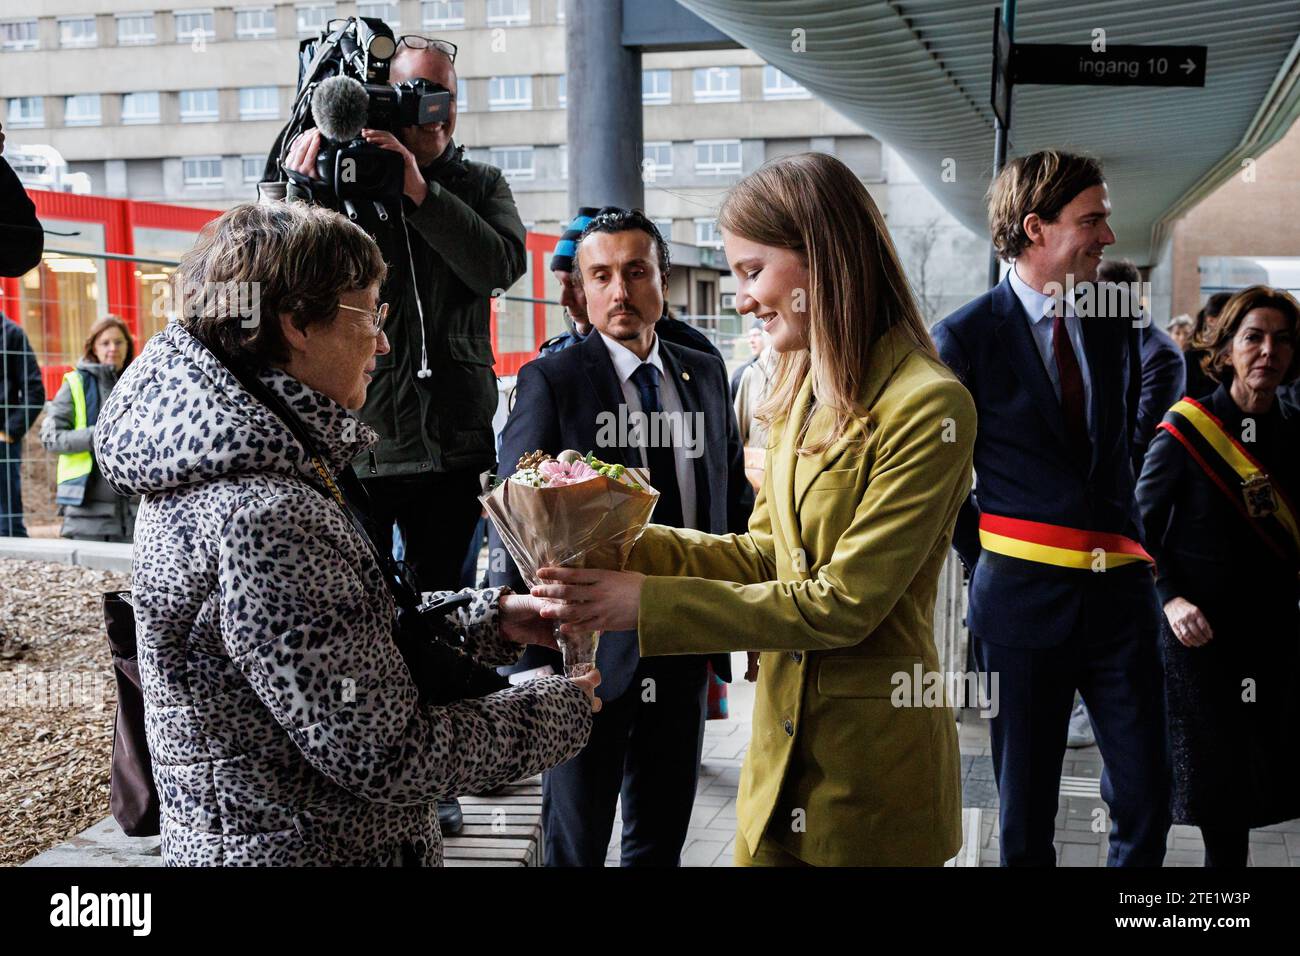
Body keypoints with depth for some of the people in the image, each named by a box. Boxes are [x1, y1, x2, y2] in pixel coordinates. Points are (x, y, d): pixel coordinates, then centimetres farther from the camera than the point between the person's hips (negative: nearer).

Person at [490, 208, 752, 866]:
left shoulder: (705, 375, 7)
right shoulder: (550, 381, -8)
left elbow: (734, 494, 13)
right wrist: (524, 648, -17)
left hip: (685, 651, 5)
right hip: (591, 651, -4)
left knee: (662, 837, 18)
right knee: (575, 845, 10)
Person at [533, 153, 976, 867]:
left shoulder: (930, 406, -19)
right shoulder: (803, 393, 8)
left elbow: (843, 603, -21)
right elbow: (762, 555, 9)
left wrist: (651, 603, -21)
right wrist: (621, 544, -6)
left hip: (872, 760, -7)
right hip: (780, 753, 7)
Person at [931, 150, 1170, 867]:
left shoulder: (1113, 326, 9)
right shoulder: (966, 338, -6)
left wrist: (1131, 546, 13)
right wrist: (984, 559, 0)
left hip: (1118, 592, 4)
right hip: (1022, 598, -4)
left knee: (1147, 805, 6)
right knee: (1025, 815, 8)